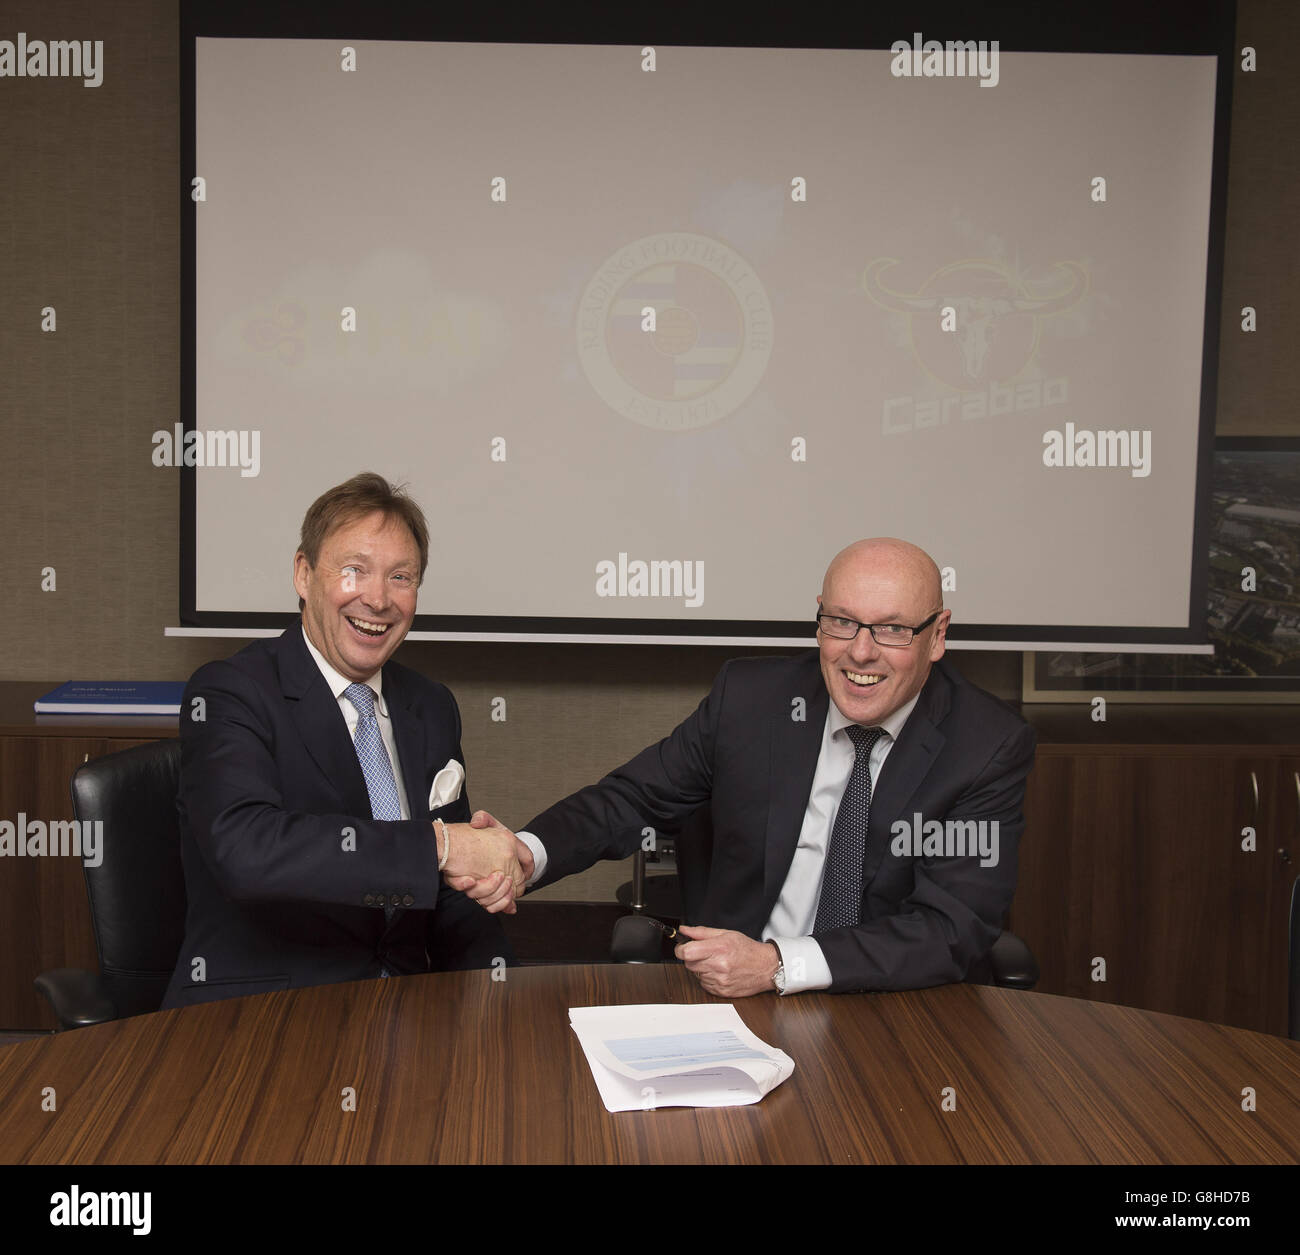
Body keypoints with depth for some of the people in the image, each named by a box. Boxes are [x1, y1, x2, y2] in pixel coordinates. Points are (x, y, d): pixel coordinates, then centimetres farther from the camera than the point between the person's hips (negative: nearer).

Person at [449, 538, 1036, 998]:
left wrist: (779, 963, -26)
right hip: (724, 993, 1)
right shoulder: (748, 695, -2)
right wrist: (527, 853, -16)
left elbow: (953, 929, -15)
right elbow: (633, 798, 6)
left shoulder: (991, 744, -9)